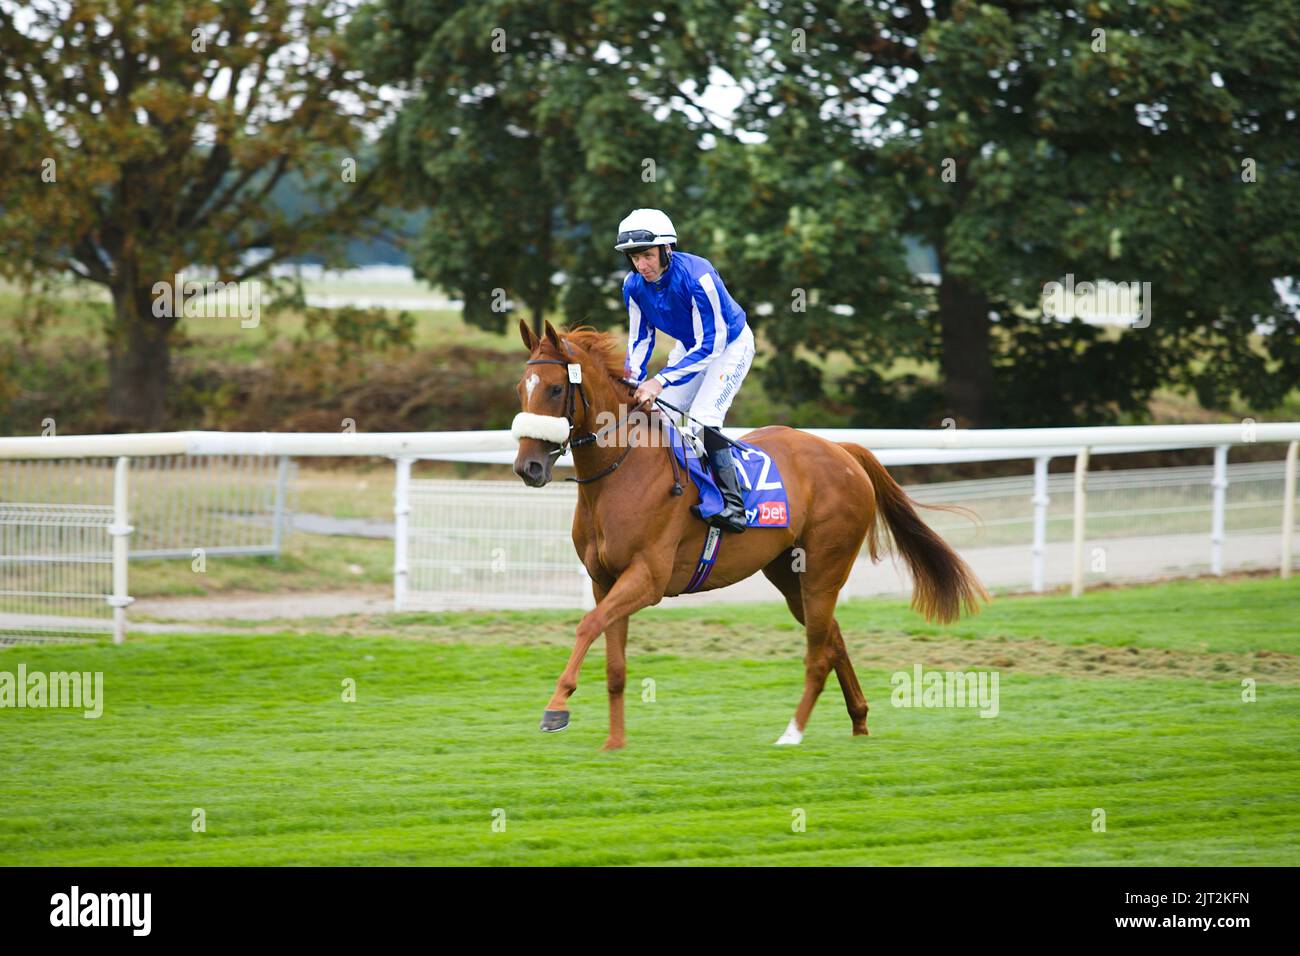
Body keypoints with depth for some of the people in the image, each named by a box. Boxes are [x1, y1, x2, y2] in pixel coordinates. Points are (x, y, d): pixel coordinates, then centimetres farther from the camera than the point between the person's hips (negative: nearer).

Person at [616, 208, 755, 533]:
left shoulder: (697, 276, -36)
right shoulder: (634, 285, -16)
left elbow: (710, 346, -34)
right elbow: (640, 337, -1)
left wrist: (661, 380, -41)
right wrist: (632, 379, -19)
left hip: (730, 344, -7)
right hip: (690, 346, 7)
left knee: (702, 417, -24)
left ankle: (733, 506, -23)